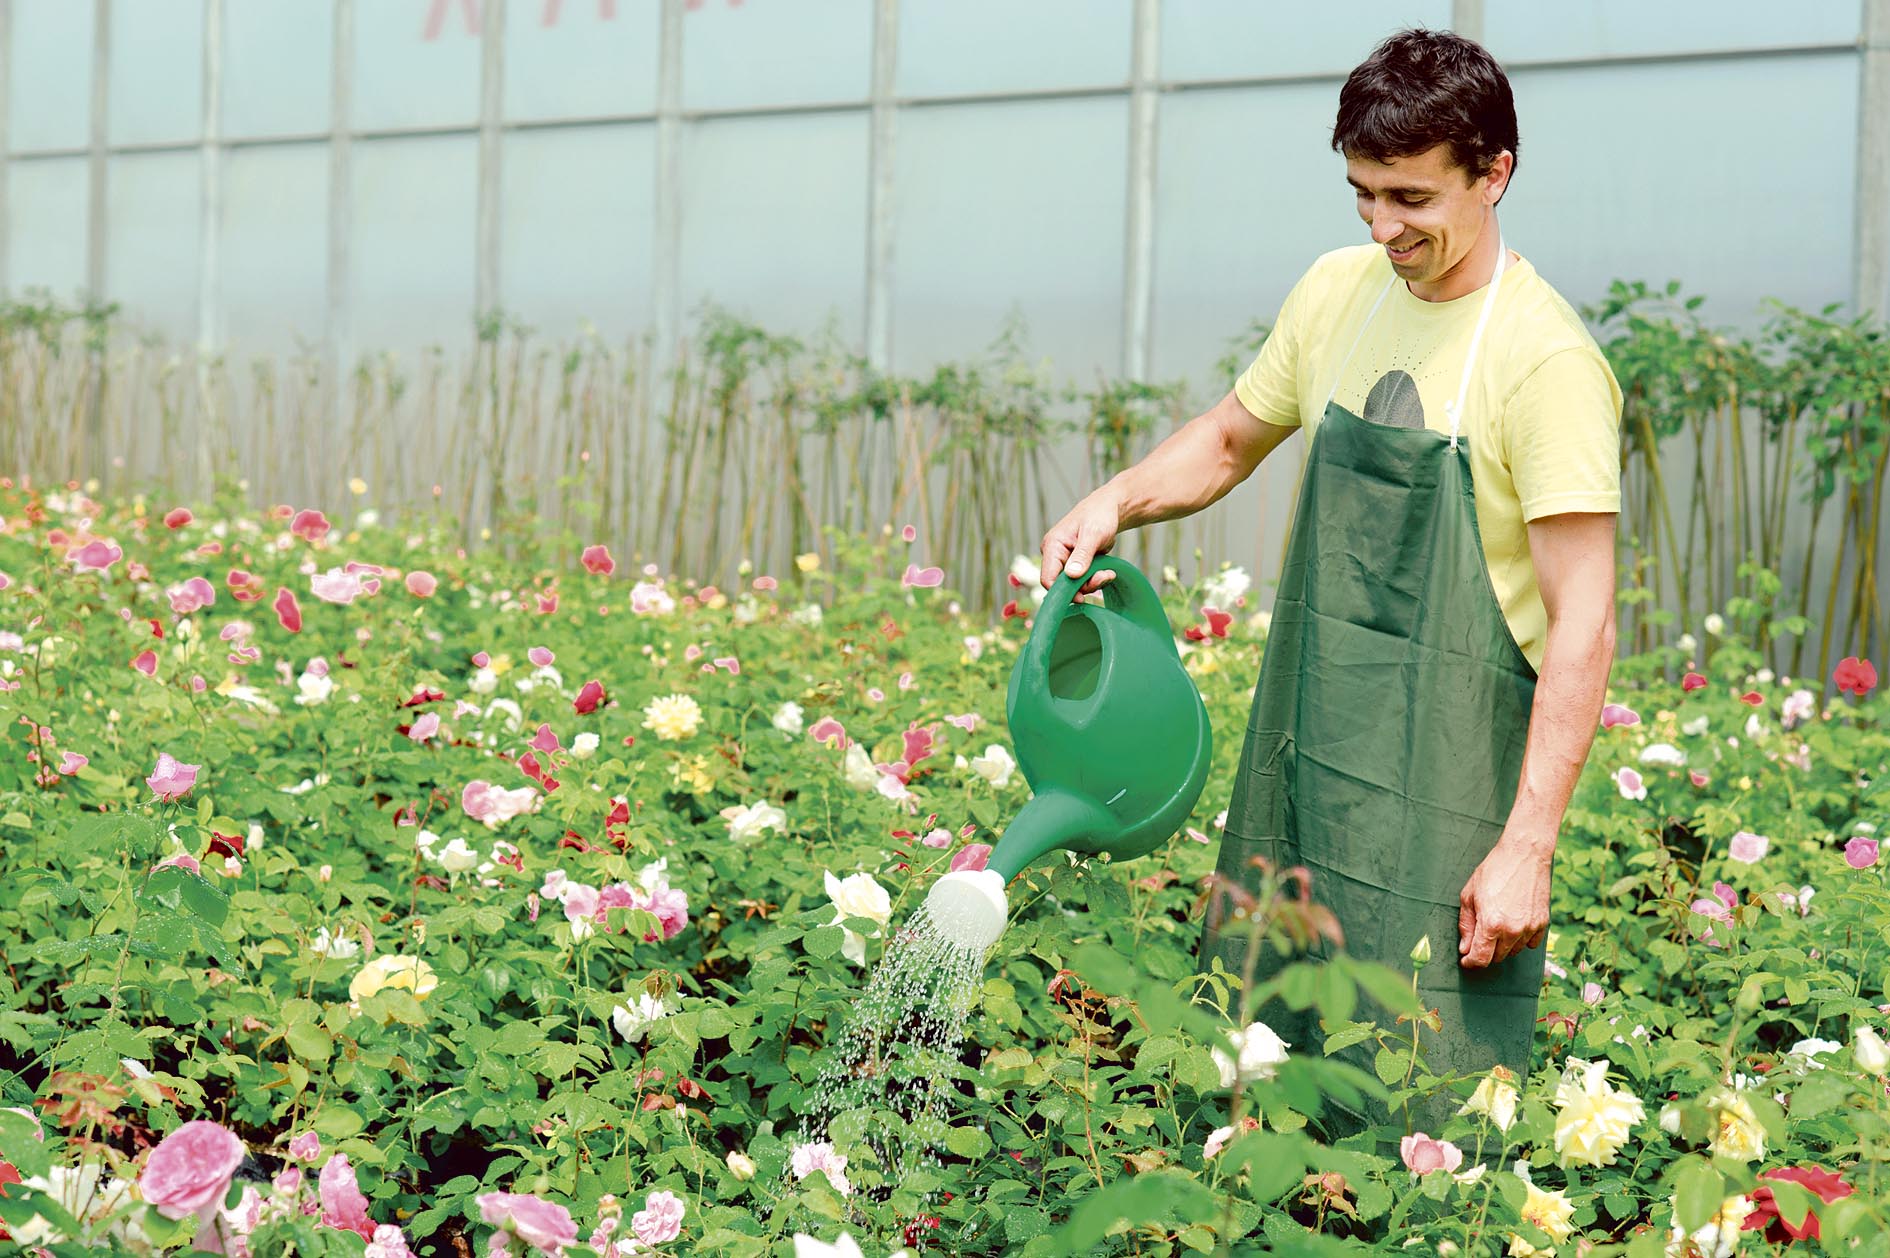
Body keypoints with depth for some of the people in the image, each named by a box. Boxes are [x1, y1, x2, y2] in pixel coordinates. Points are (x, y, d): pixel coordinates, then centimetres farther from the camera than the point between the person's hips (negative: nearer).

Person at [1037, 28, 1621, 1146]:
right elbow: (1230, 440, 23)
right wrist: (1117, 501, 3)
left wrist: (1527, 845, -21)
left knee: (1420, 1115, -6)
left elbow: (1583, 627, -17)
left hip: (1445, 780, -7)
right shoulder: (1339, 294, 6)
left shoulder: (1546, 361, -15)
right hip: (1303, 749, 7)